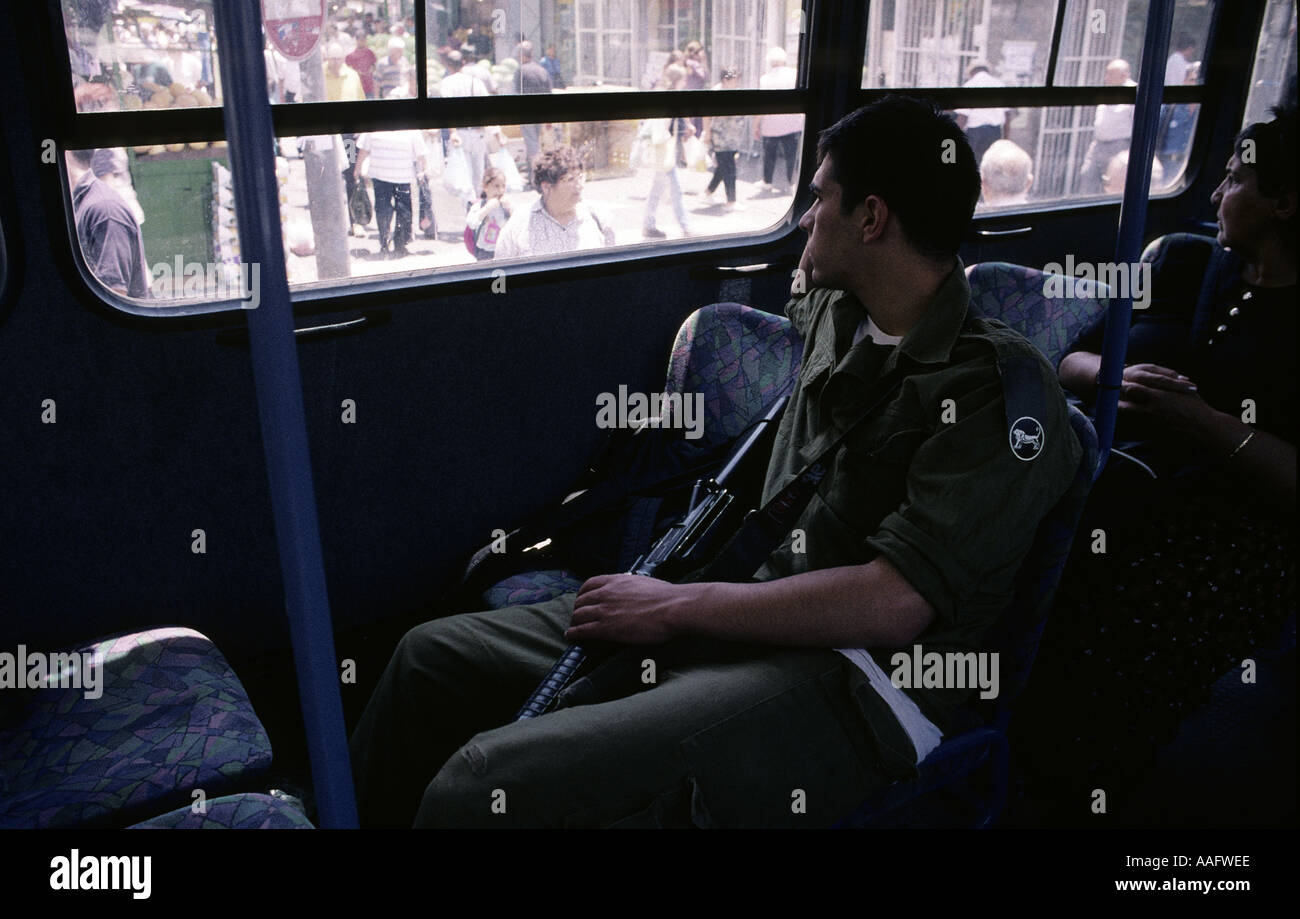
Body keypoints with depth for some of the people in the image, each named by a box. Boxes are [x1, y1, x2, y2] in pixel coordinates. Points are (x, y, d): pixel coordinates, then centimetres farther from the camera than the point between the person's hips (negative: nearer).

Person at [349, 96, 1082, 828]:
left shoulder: (1004, 390, -13)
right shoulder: (835, 312, 12)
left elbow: (894, 602, -23)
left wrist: (676, 607, -19)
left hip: (850, 682, -8)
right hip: (752, 601, 9)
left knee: (484, 786, -28)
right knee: (430, 657, 9)